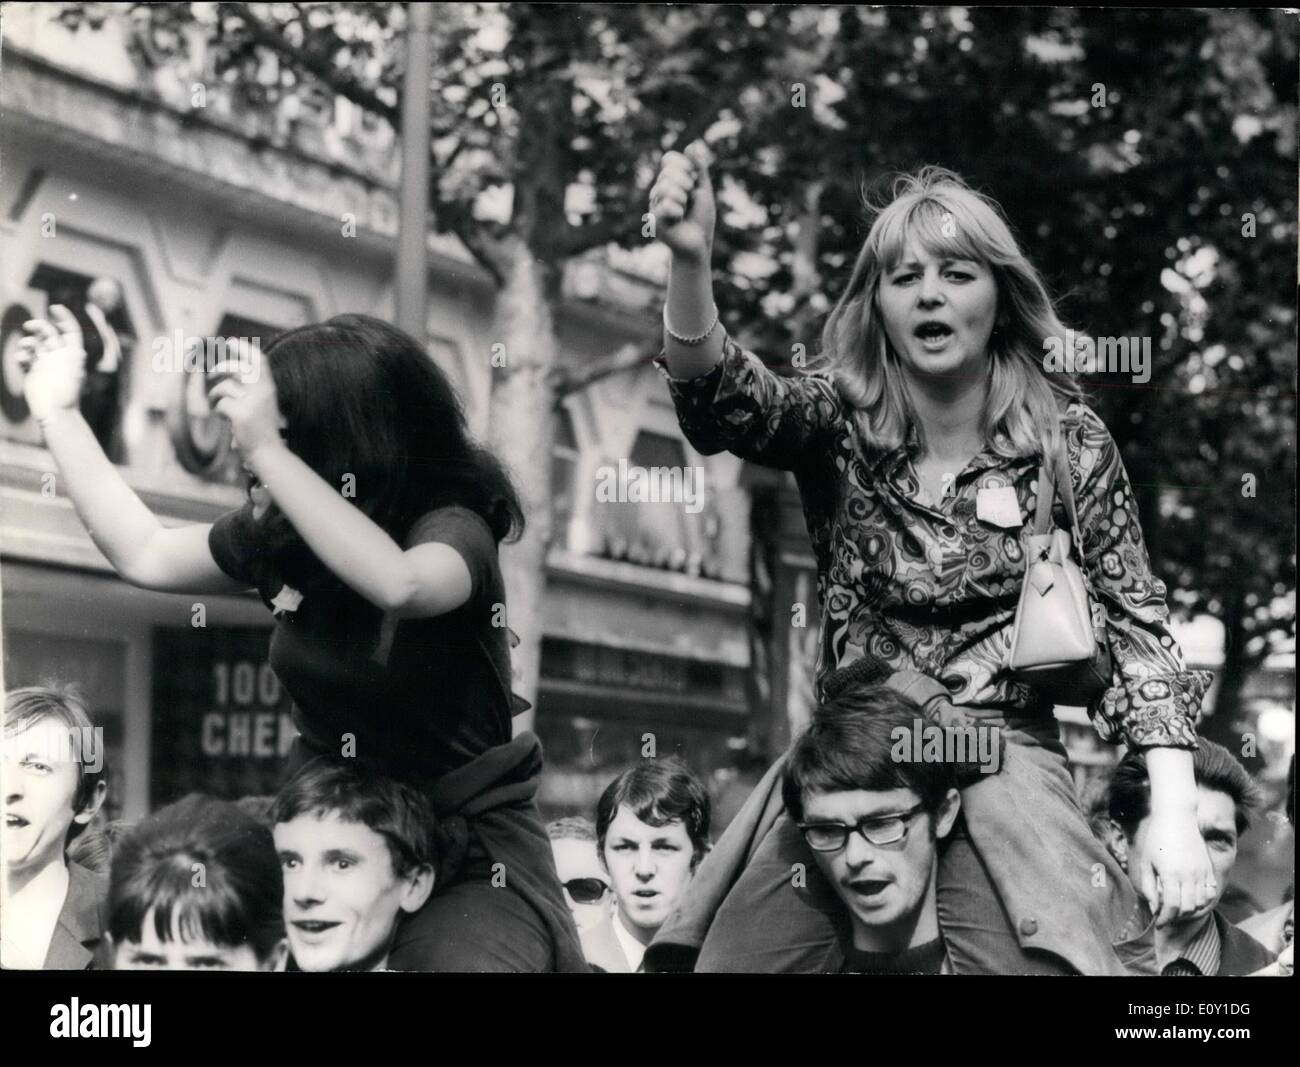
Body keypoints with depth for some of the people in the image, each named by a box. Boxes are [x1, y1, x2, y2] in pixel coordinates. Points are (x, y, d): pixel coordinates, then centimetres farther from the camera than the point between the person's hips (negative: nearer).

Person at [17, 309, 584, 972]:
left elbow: (398, 584, -43)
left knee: (455, 958, -32)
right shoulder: (275, 534, -1)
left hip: (470, 844, -5)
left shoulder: (452, 527, -19)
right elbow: (145, 556, 15)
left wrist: (267, 449, -41)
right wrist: (58, 411, 14)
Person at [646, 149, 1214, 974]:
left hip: (1002, 758, -1)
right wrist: (691, 262, -39)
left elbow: (1138, 621, 1)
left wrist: (1175, 815, -9)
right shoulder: (839, 419, 1)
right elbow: (724, 400, -19)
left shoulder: (1067, 438, 0)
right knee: (732, 958, -8)